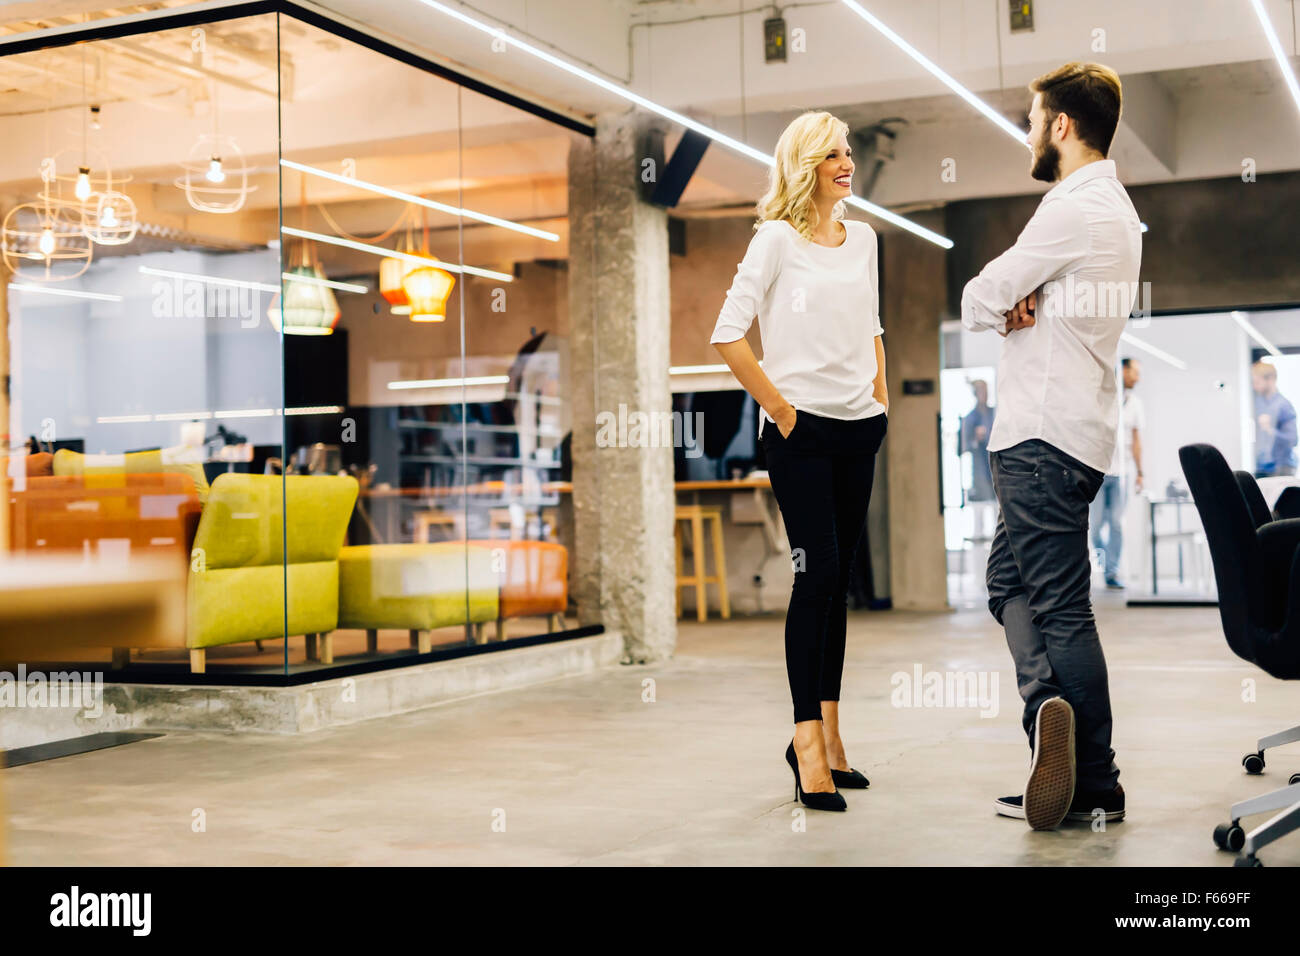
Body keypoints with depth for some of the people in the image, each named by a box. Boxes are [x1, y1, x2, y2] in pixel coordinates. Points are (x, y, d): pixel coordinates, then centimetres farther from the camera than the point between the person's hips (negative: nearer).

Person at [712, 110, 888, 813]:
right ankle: (807, 743, -4)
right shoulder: (777, 239, -6)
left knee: (837, 579, 9)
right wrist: (778, 408, -11)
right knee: (817, 575, -10)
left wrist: (881, 397, 13)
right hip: (800, 430, -6)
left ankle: (827, 734, 17)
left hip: (859, 429, 6)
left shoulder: (863, 238, 13)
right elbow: (728, 336, -12)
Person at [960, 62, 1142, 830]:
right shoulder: (1115, 209, 19)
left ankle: (1096, 788, -6)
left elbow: (978, 302, -12)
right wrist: (1019, 305, -4)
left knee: (1062, 607, -7)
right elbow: (993, 303, 17)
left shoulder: (1075, 210, -15)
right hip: (1067, 430, 10)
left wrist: (1002, 303, 8)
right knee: (1010, 582, 11)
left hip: (1045, 438, -9)